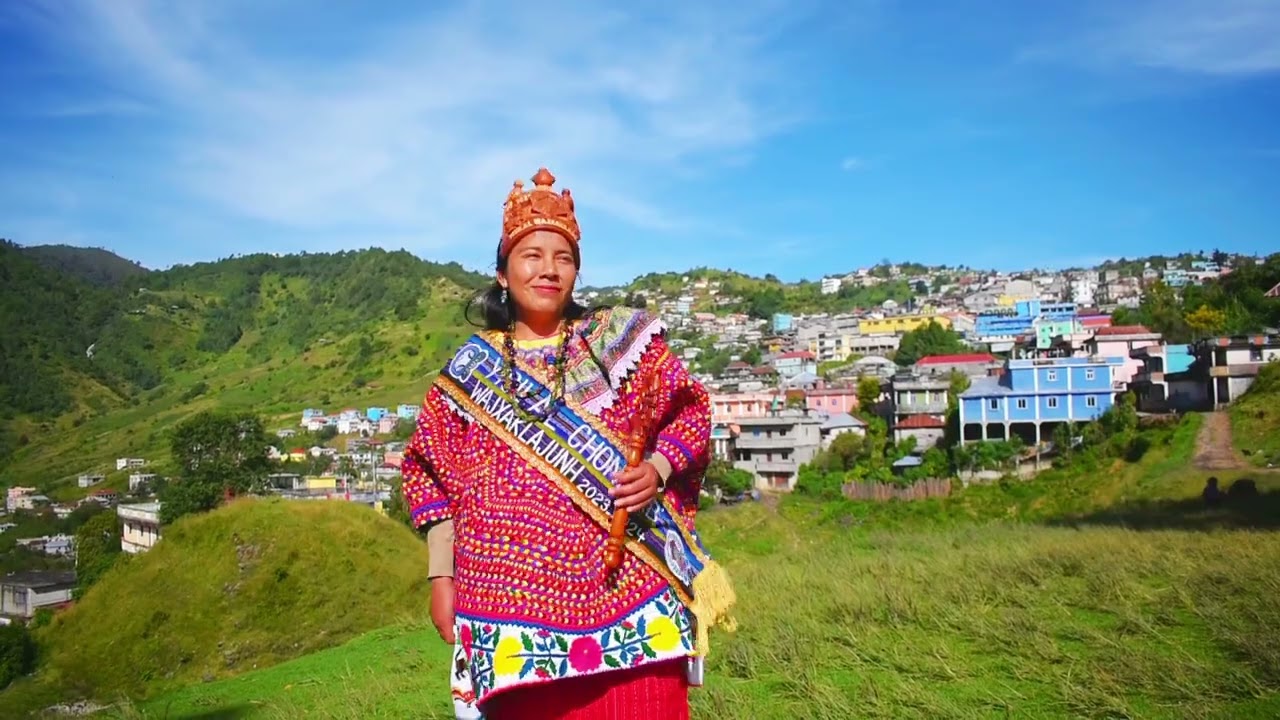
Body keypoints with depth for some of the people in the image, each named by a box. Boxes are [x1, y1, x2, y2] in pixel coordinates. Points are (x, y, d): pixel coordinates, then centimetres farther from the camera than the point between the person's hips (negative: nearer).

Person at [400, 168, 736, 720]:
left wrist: (657, 469, -8)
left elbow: (690, 408, 11)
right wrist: (440, 576, 5)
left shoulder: (620, 342, 7)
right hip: (514, 593, 1)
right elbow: (429, 471, 11)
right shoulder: (471, 368, 9)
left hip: (624, 586, 0)